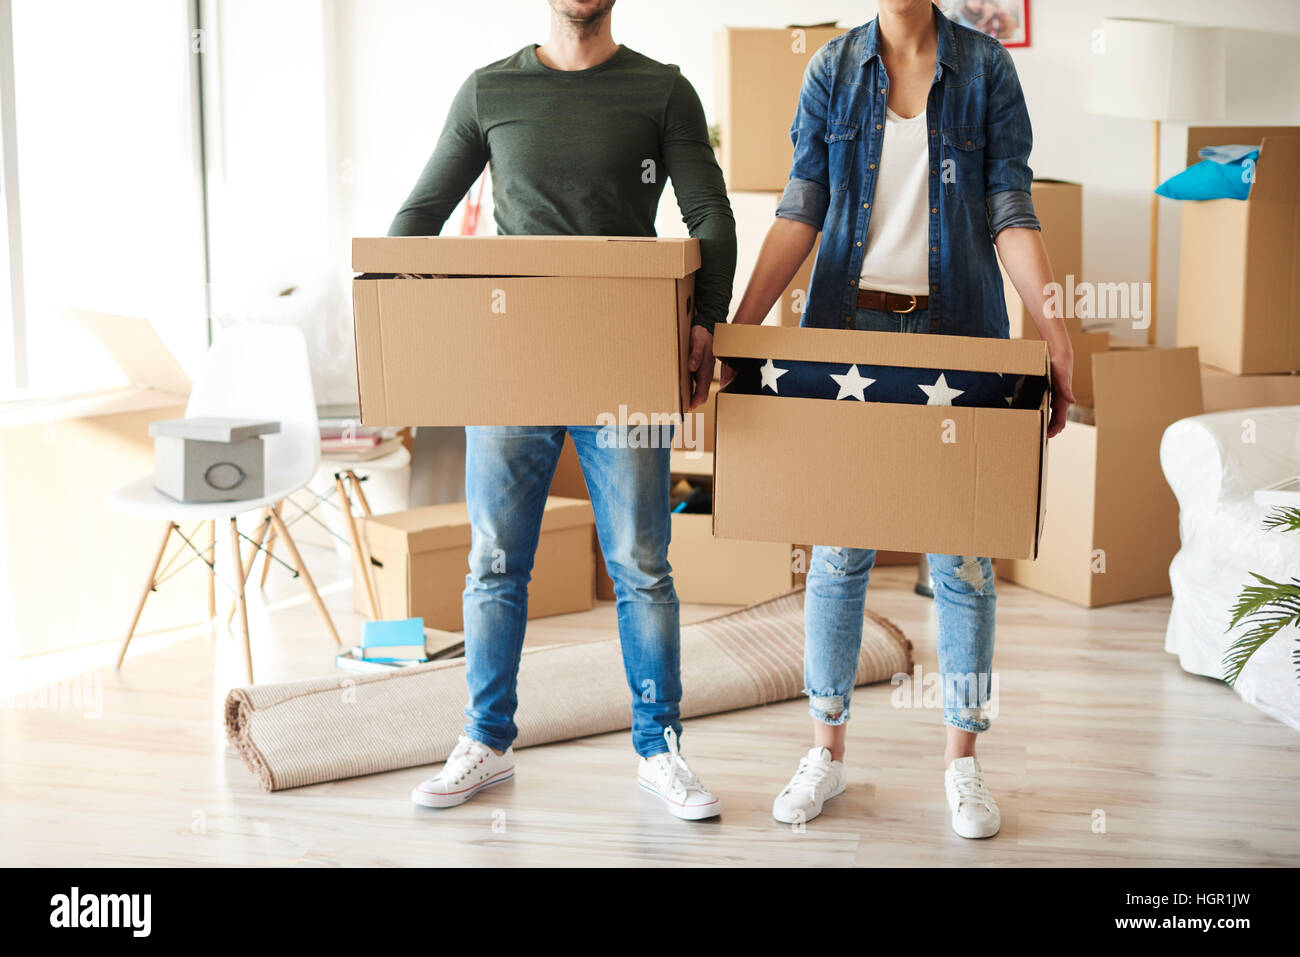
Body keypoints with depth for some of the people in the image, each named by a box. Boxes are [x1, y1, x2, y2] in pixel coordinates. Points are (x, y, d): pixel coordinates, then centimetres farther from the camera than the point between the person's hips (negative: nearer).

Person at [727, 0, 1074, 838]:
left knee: (962, 550, 2)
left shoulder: (985, 67, 4)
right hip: (850, 326, 1)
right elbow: (802, 211, 3)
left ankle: (964, 760, 15)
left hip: (958, 331, -1)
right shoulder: (834, 68, 7)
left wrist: (1055, 331, -11)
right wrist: (739, 326, -5)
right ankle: (828, 750, 17)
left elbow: (1011, 212, 0)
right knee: (839, 546, 4)